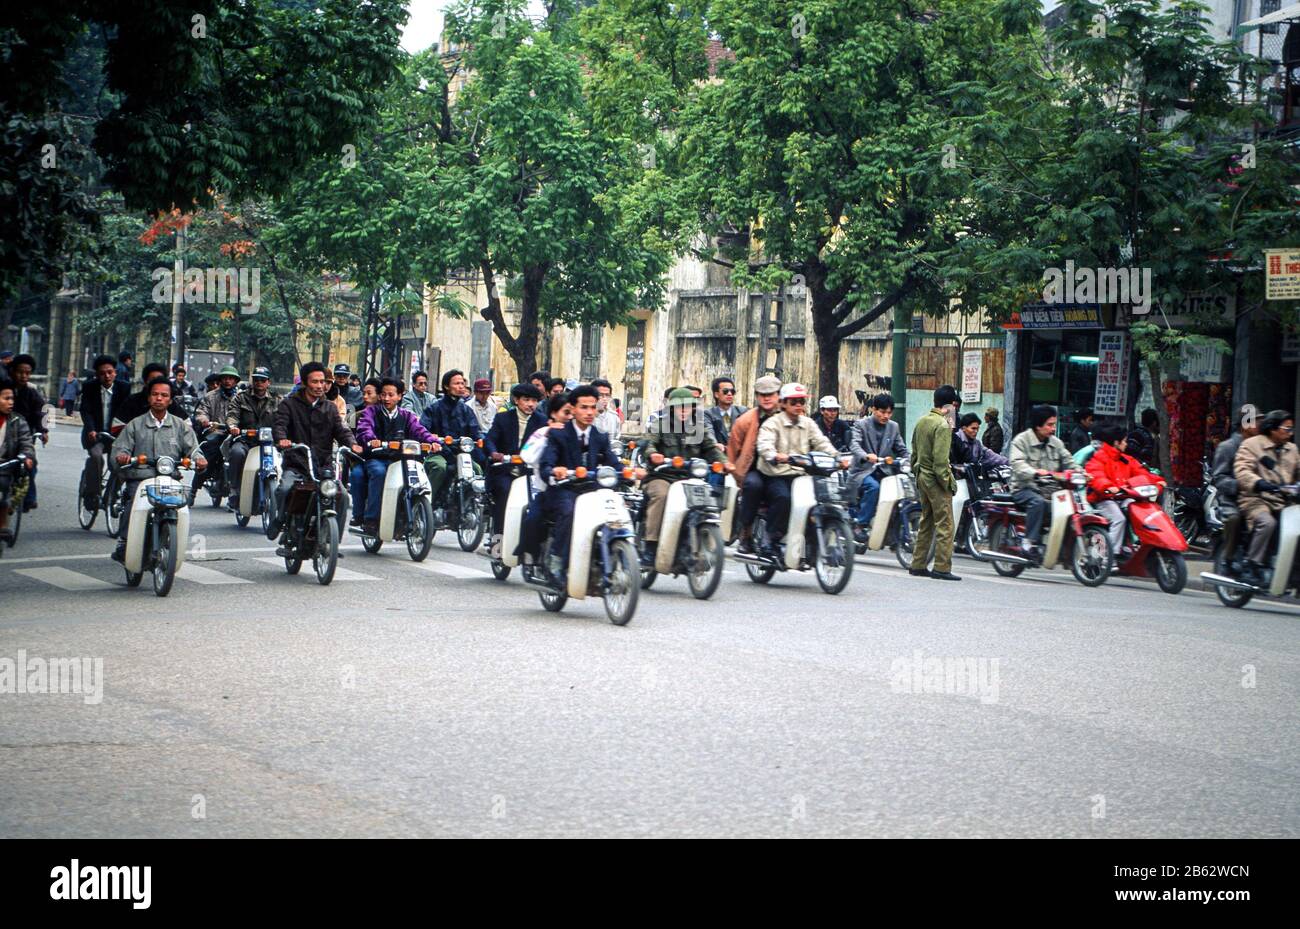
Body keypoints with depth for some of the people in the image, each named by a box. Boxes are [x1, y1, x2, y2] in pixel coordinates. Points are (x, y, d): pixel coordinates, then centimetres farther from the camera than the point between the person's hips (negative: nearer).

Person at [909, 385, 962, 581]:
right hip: (936, 478, -9)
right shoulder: (942, 425, -16)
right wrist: (948, 482, -16)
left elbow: (914, 452, 17)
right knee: (944, 524, -5)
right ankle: (942, 567, -7)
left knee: (926, 522, 16)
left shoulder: (921, 421, 11)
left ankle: (918, 565, 18)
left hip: (922, 476, 9)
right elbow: (940, 458, -21)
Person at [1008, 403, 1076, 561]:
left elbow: (1068, 463, 12)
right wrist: (1035, 472, -38)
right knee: (1038, 501, -37)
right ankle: (1028, 542, -35)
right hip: (1024, 489, -6)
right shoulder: (1021, 440, -4)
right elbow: (1018, 464, -19)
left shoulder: (1056, 443, 16)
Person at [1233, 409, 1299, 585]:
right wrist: (1259, 483, -30)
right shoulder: (1251, 445, 2)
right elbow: (1242, 471, -11)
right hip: (1257, 500, -6)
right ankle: (1253, 568, -29)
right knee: (1267, 522, -35)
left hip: (1284, 501, 6)